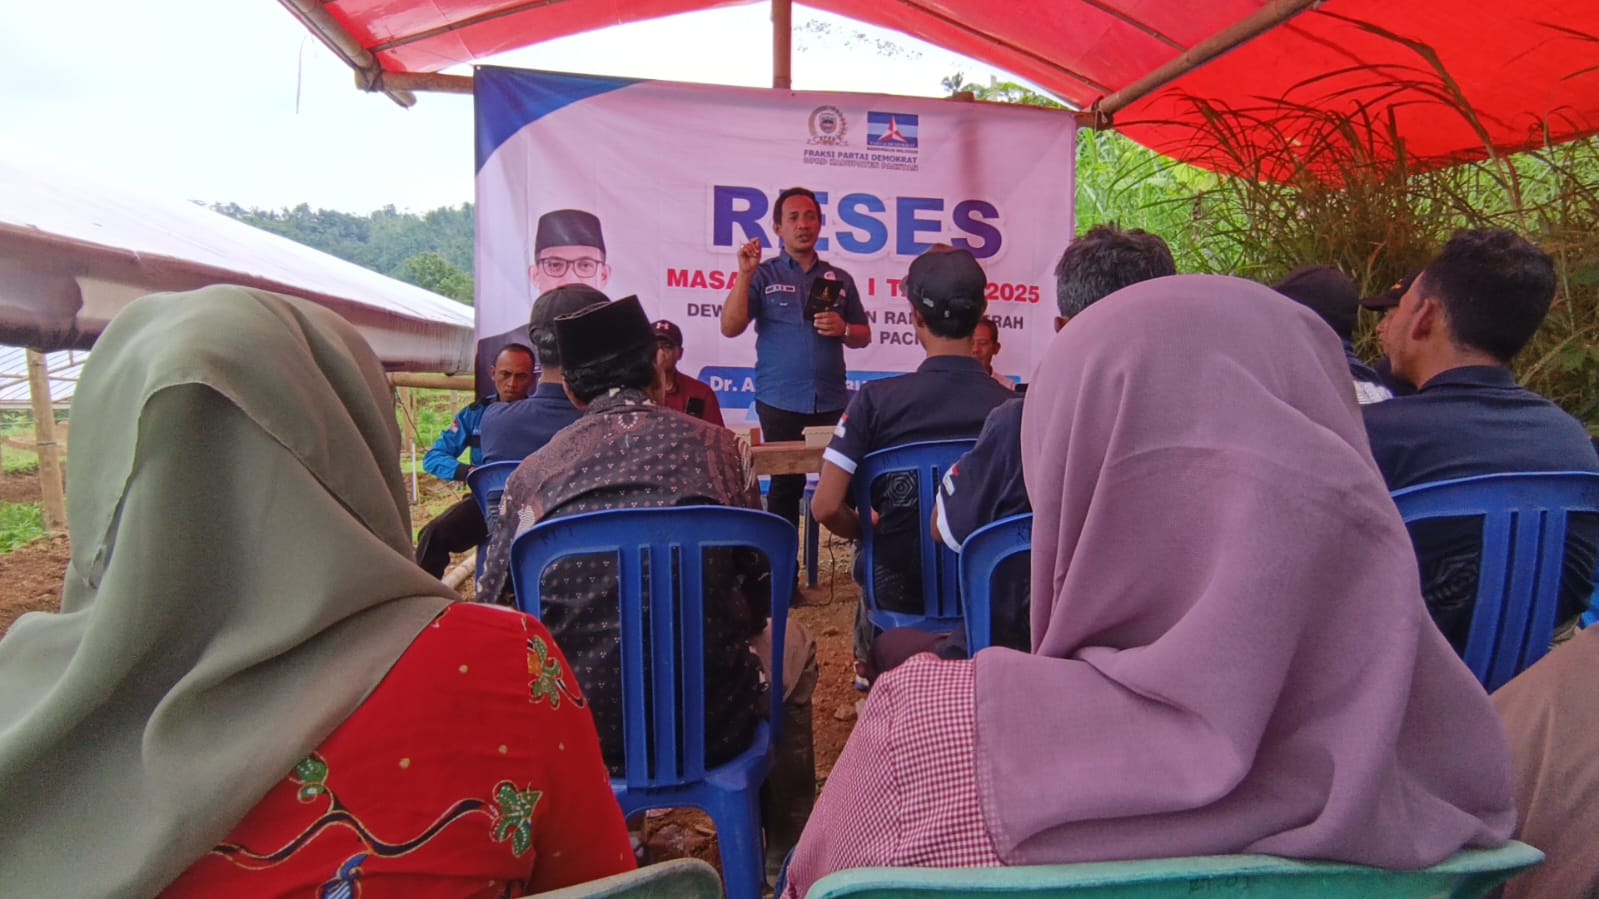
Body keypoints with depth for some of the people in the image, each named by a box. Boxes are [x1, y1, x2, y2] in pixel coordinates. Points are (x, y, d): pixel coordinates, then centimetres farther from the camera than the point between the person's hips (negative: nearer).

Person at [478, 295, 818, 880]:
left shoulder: (531, 473, -2)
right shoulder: (716, 447, -4)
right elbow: (763, 594, 2)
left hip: (579, 729, 2)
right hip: (714, 722, -1)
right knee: (792, 645, 29)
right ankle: (786, 848, 39)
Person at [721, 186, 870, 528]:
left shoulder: (840, 279, 14)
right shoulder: (763, 275, 5)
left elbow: (864, 335, 18)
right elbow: (730, 328, -5)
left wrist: (842, 329, -4)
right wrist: (745, 274, -13)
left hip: (832, 400, 2)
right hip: (780, 401, -2)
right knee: (786, 484, 1)